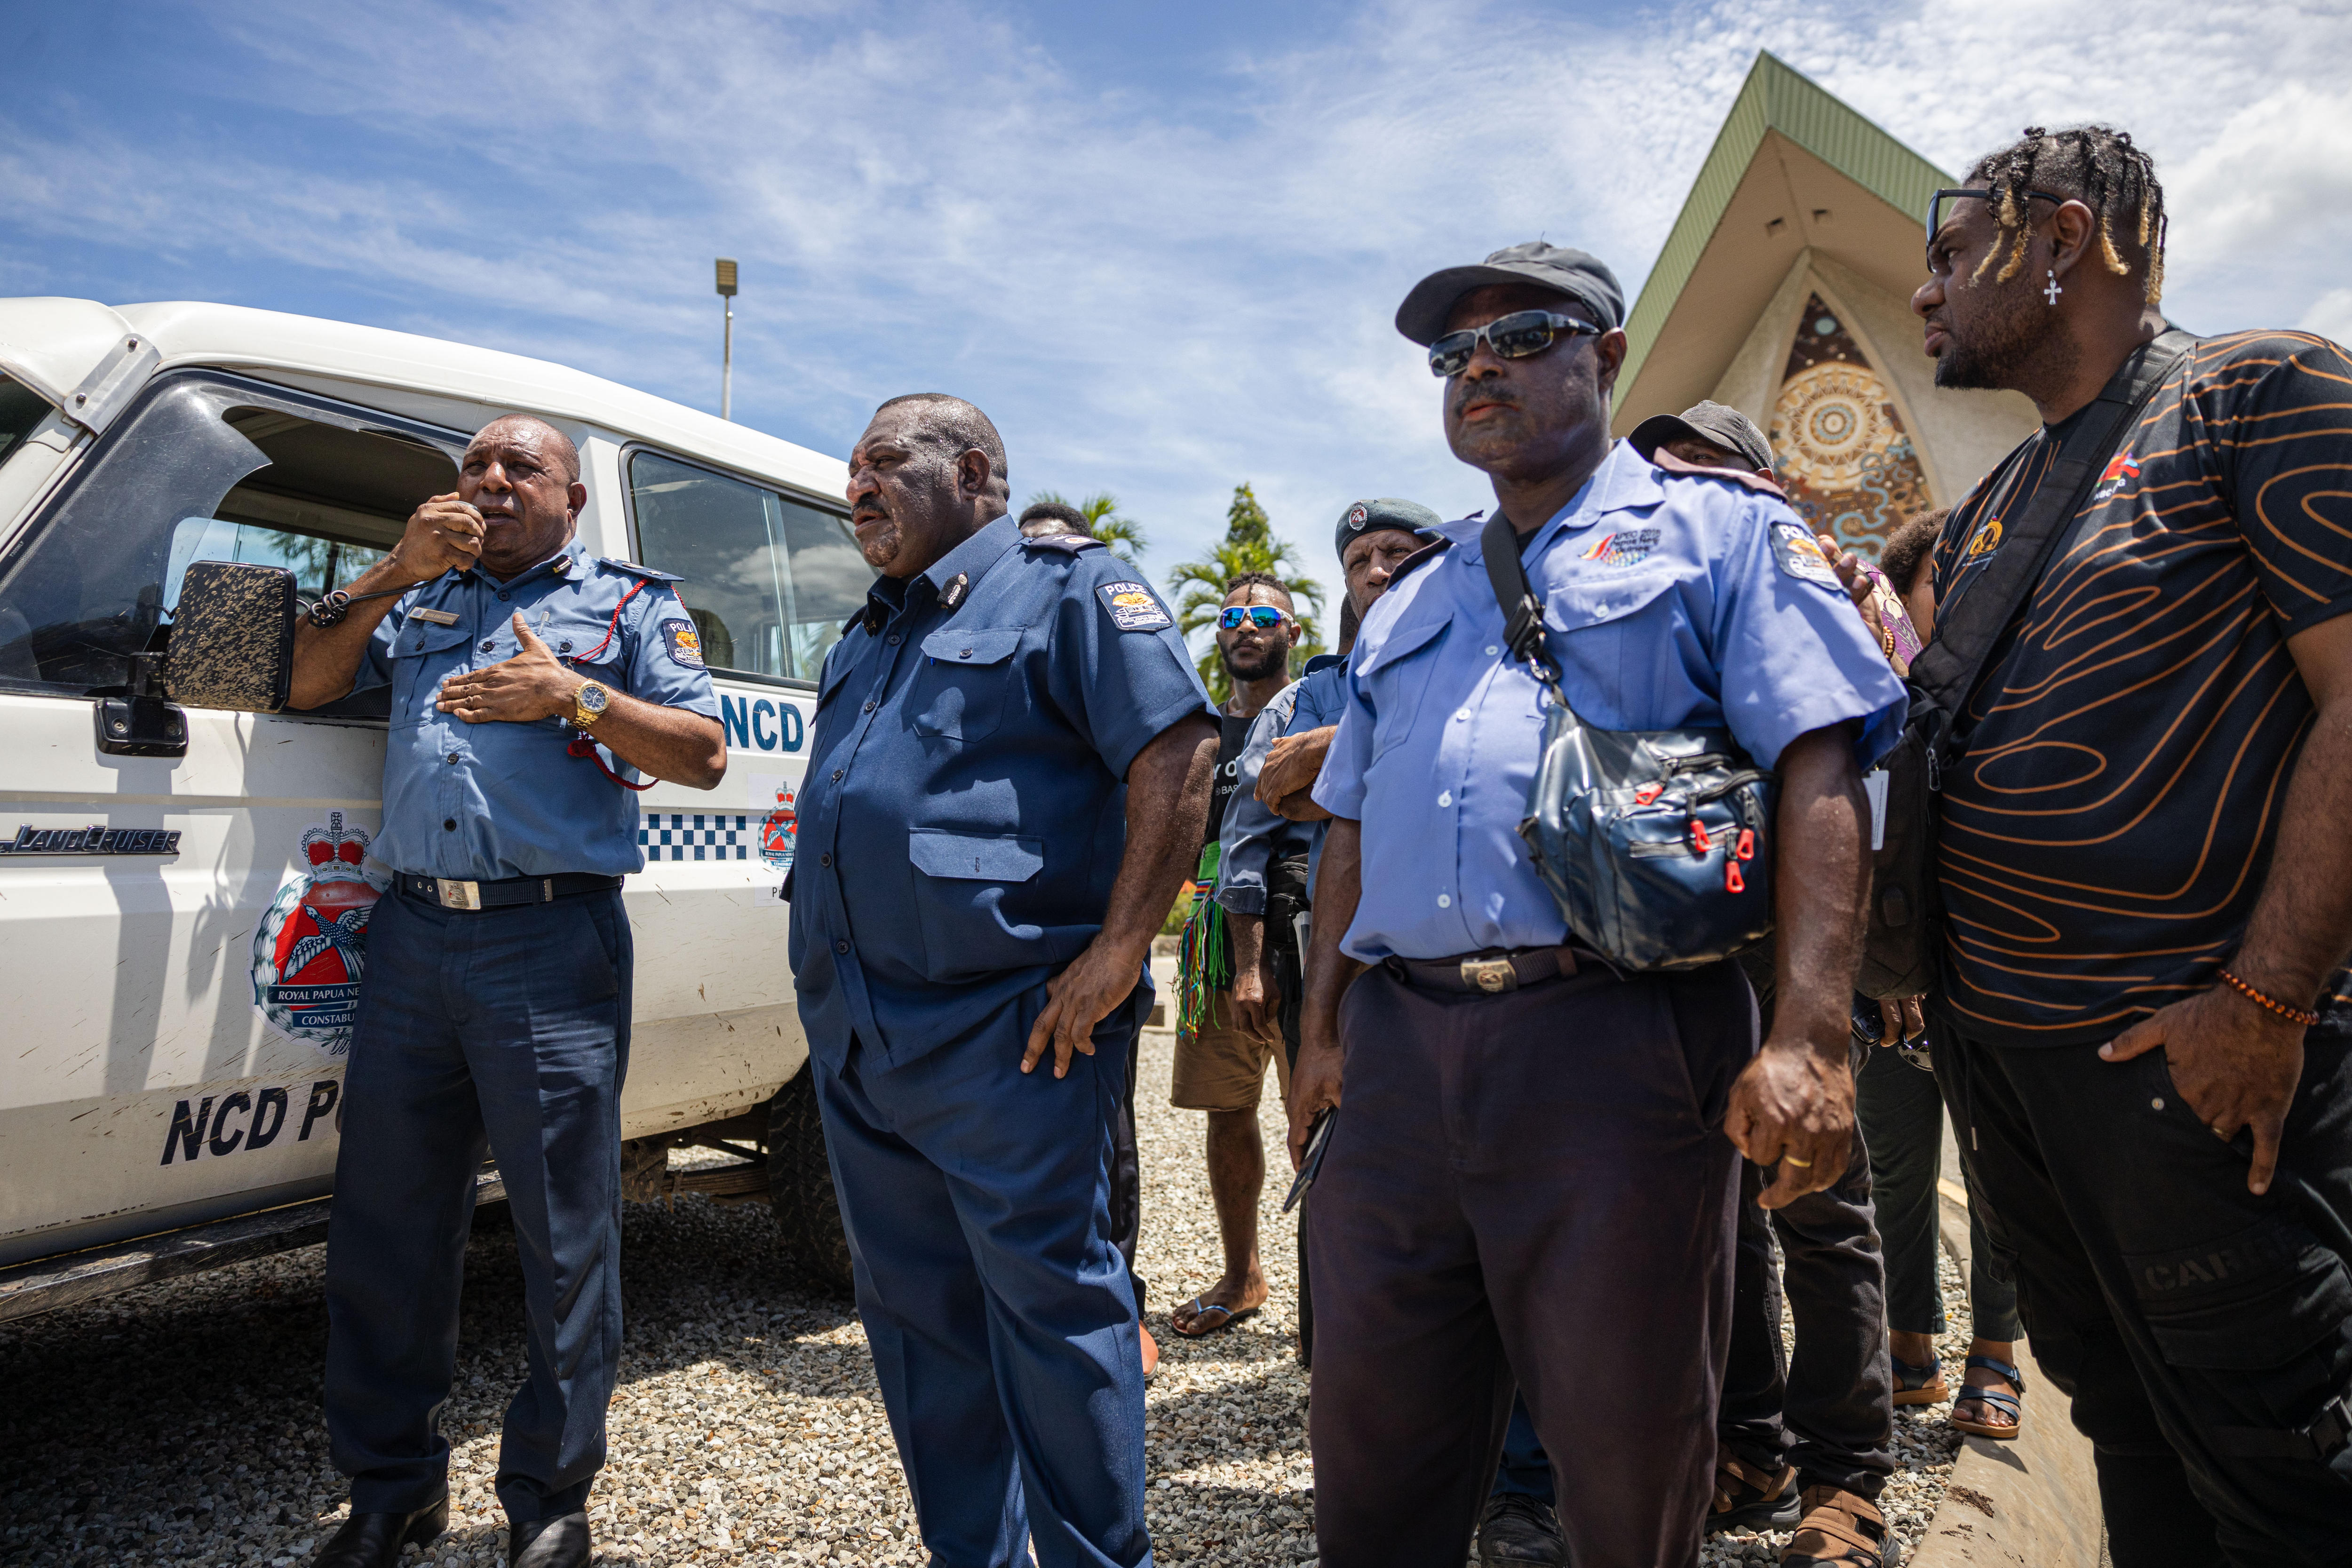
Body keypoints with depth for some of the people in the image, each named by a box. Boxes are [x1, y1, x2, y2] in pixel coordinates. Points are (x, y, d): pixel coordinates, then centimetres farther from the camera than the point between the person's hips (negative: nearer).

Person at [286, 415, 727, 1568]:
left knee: (564, 1234, 0)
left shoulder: (630, 602, 10)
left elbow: (703, 755, 1)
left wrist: (574, 696, -11)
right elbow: (305, 685, 14)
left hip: (550, 945, -4)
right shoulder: (420, 599, 22)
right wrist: (394, 575, 4)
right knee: (385, 1226, 11)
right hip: (410, 936, 5)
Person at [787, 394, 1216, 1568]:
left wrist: (1116, 956, -19)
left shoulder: (1068, 588, -2)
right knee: (911, 1307, 15)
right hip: (853, 1034, 9)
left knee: (1049, 1295, -1)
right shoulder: (867, 639, 22)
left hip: (1006, 1028, -8)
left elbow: (1181, 751, -14)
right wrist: (828, 981, 19)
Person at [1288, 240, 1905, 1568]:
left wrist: (1809, 1034, -17)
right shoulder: (1411, 601, 23)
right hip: (1397, 1048, 5)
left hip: (1614, 1043, -5)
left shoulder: (1720, 532, 6)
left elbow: (1821, 770, -6)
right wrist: (1322, 1031, 15)